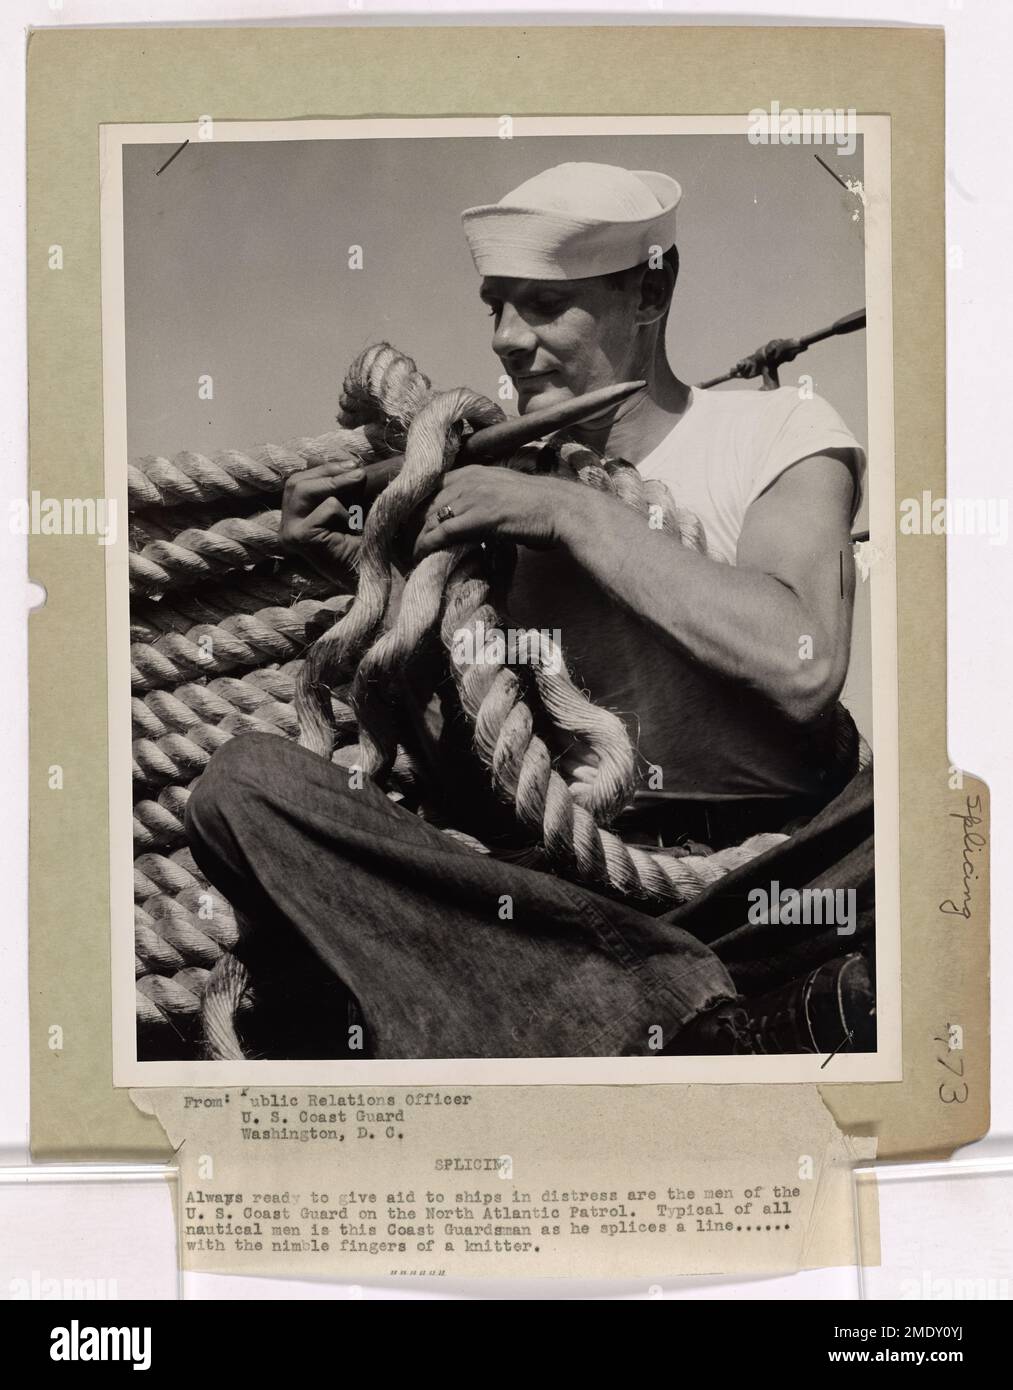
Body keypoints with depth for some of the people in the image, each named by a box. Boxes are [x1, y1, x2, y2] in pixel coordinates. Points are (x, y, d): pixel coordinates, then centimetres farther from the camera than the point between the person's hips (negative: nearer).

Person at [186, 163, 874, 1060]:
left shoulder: (779, 433, 2)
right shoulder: (500, 475, 14)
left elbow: (801, 666, -19)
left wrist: (574, 513, -15)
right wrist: (364, 570, 1)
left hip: (770, 870, -3)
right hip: (564, 877, 4)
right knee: (247, 777, -19)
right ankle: (641, 1003, -29)